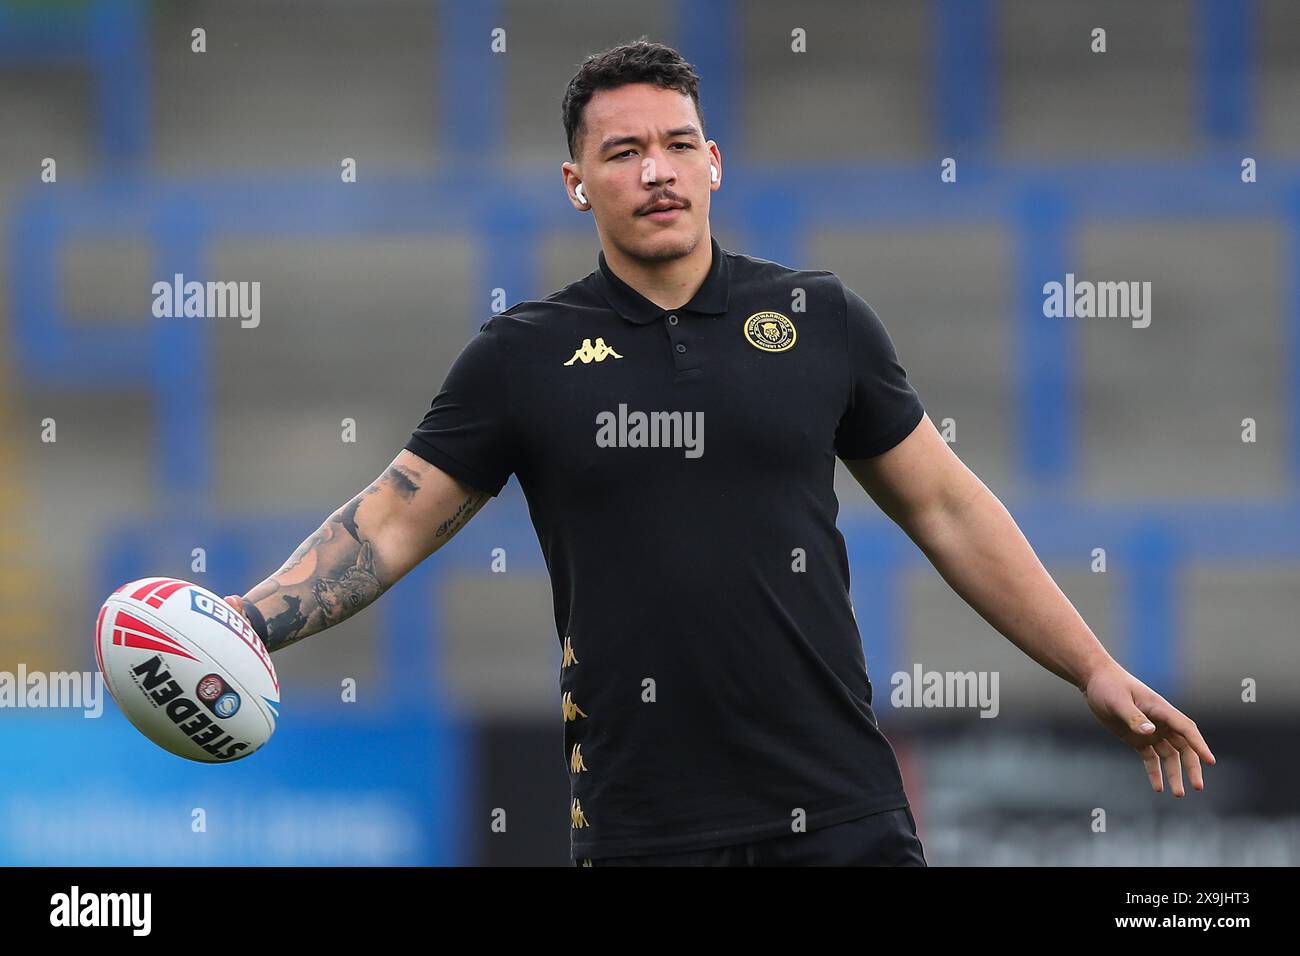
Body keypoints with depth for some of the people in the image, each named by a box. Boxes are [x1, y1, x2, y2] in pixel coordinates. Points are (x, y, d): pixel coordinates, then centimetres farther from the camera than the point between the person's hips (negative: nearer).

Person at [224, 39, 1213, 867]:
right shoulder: (524, 356, 4)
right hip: (641, 822, -1)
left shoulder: (823, 320, 6)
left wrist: (1095, 668, 11)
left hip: (839, 812, 1)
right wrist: (244, 624, -11)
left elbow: (946, 507, 13)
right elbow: (392, 523, 5)